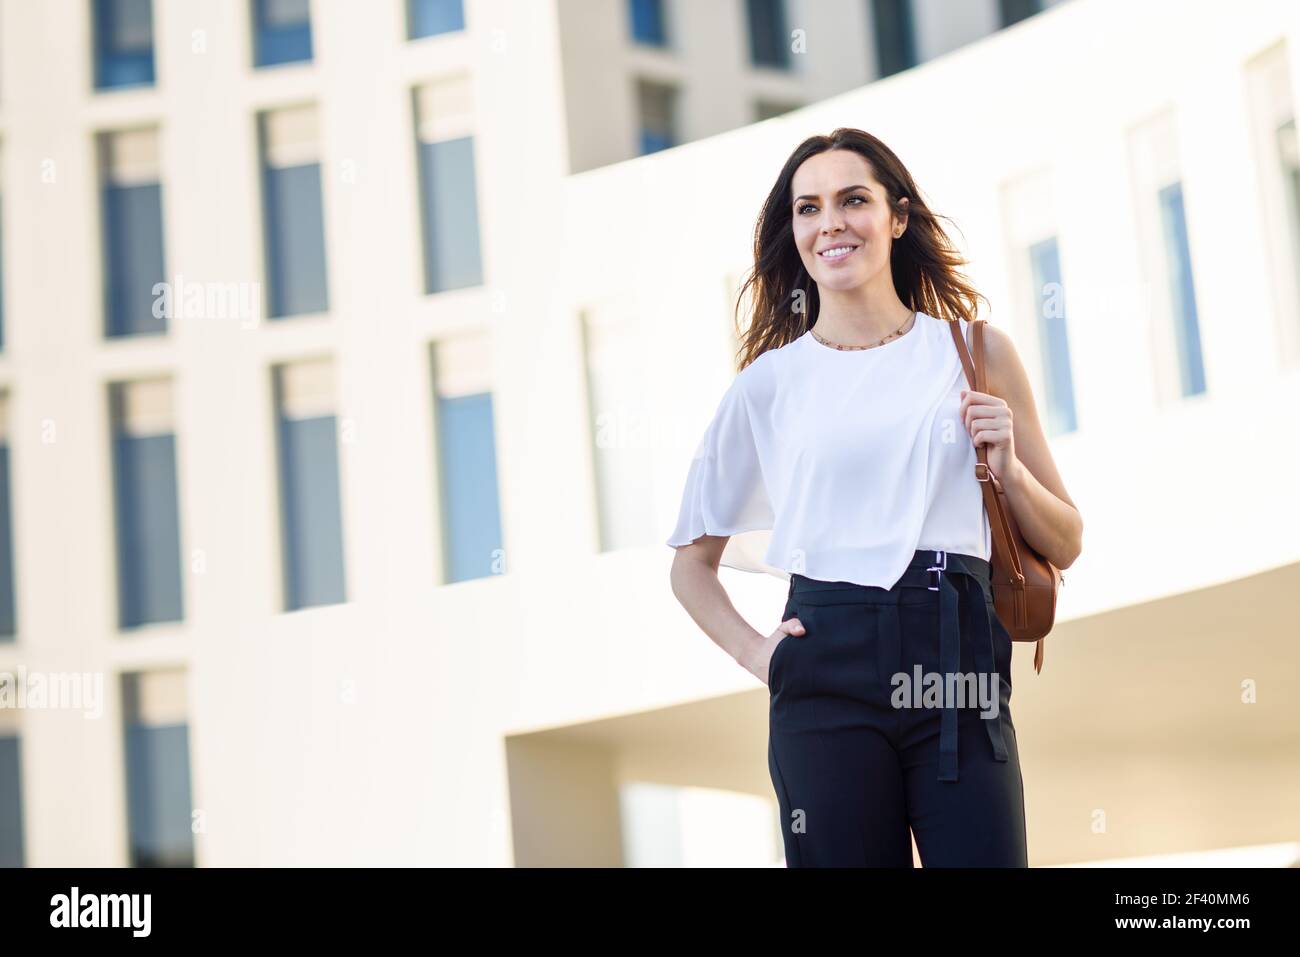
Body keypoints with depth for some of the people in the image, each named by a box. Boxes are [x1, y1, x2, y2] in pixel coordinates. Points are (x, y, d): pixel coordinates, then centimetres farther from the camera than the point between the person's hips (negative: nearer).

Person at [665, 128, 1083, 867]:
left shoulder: (976, 353, 9)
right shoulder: (769, 382, 9)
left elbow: (1064, 545, 14)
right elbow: (693, 561, 18)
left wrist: (1007, 470, -4)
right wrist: (754, 651, 2)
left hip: (957, 671, 0)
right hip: (828, 678, 0)